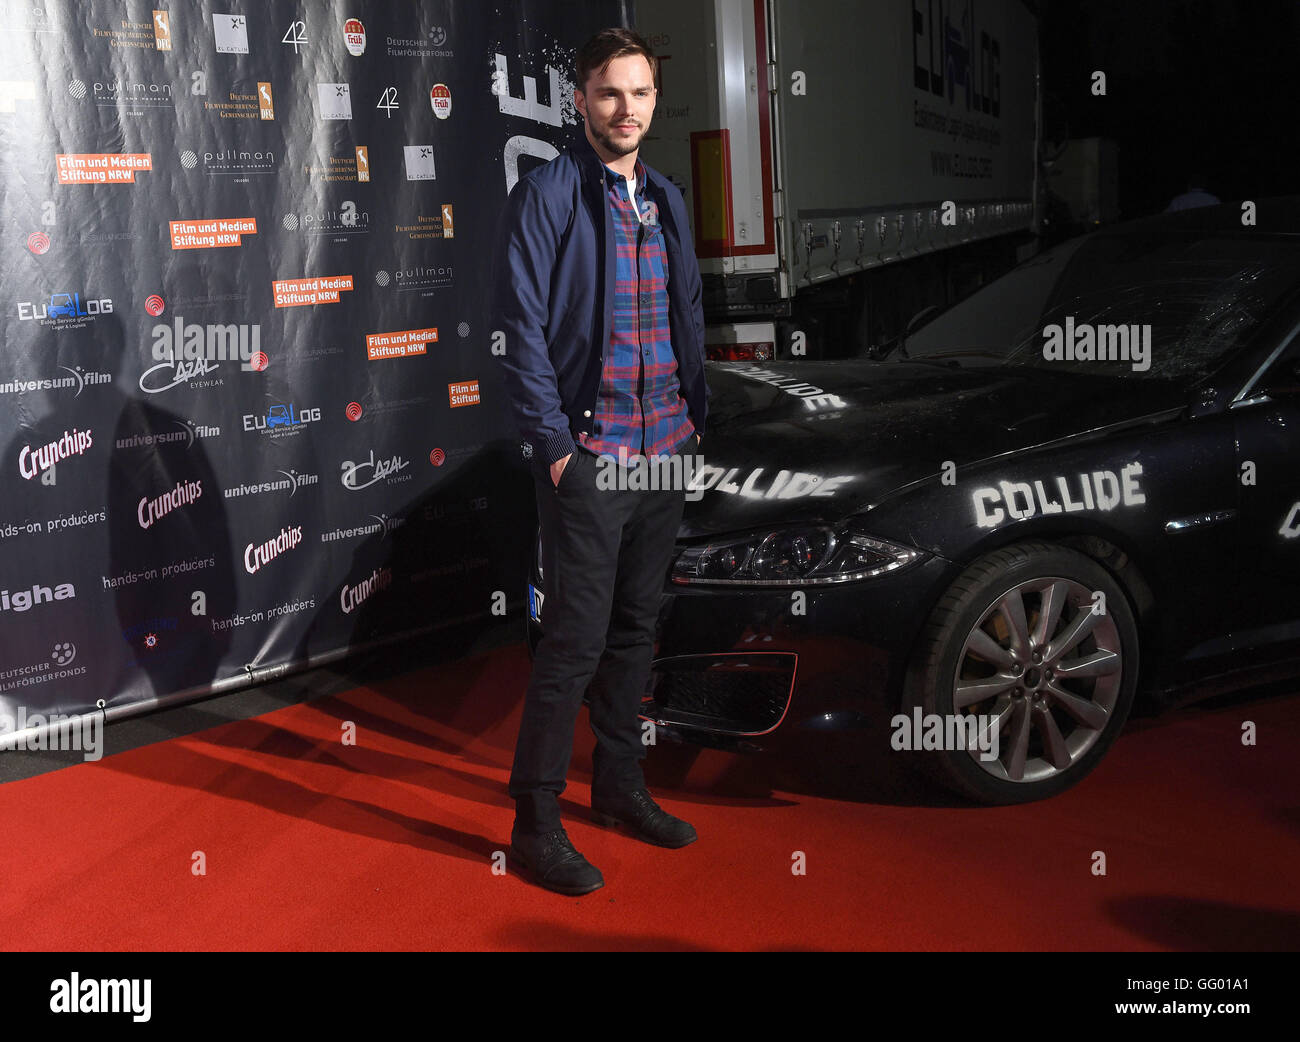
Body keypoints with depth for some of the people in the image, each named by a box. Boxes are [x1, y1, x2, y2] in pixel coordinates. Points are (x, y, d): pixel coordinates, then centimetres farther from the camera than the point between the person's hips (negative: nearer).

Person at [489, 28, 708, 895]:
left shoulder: (668, 199, 15)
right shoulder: (547, 194, -6)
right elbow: (521, 326, -10)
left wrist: (697, 417, 12)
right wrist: (552, 440, -14)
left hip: (665, 449, 7)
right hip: (588, 454, -7)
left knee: (637, 626, 14)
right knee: (577, 636, -5)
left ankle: (621, 784, 30)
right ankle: (536, 820, 8)